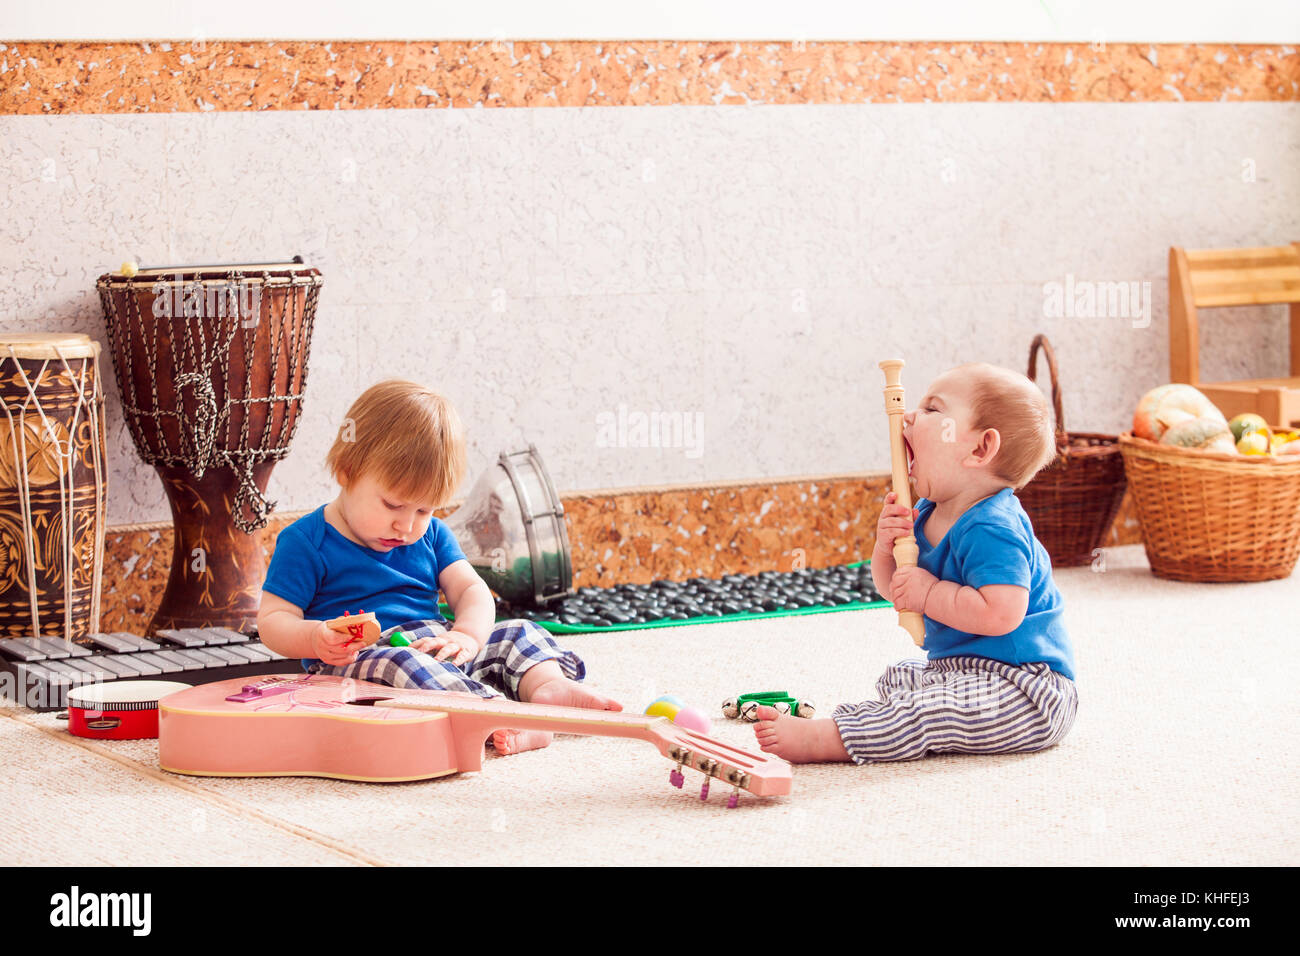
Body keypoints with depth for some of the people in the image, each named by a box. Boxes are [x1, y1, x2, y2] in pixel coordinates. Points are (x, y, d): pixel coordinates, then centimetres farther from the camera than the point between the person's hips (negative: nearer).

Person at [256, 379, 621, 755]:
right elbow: (272, 620, -5)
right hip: (356, 661, -7)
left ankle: (547, 684, -33)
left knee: (518, 633, -1)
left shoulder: (430, 534, 15)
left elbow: (470, 590, 11)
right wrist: (315, 639, -28)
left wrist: (467, 635, -13)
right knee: (403, 667, -38)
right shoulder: (306, 541, -3)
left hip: (437, 648, 7)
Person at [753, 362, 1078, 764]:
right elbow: (894, 588, 15)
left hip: (1026, 689, -11)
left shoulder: (991, 529, -25)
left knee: (925, 714, -26)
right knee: (898, 678, 27)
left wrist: (928, 593, -26)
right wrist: (887, 546, -7)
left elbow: (1000, 614, -37)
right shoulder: (928, 515, 8)